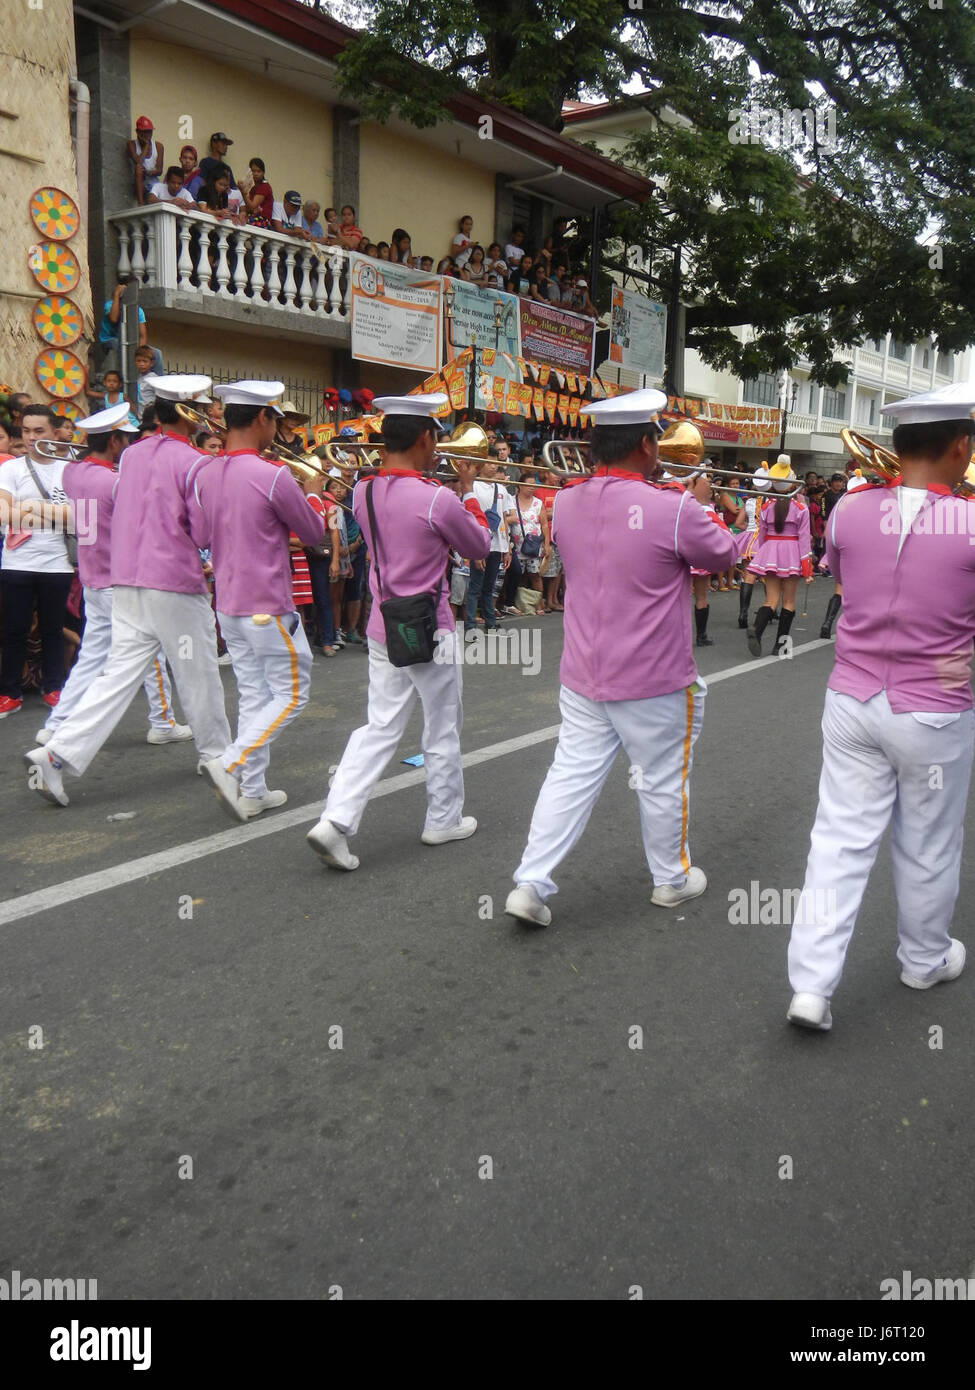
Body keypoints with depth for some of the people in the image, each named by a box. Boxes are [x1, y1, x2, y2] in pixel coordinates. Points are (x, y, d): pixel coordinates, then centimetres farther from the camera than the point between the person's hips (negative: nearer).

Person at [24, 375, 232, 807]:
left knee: (119, 673, 5)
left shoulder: (131, 455, 10)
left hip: (126, 581, 6)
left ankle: (58, 753, -5)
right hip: (175, 582, -6)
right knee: (197, 673, 10)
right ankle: (215, 753, 25)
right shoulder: (194, 464, -11)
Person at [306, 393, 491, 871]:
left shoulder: (363, 492, -1)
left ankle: (336, 819, -2)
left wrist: (426, 475, 15)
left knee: (380, 728, 10)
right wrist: (468, 491, 8)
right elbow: (480, 547, -3)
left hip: (382, 627, 6)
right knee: (442, 730, 12)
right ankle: (444, 819, 28)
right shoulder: (437, 499, -20)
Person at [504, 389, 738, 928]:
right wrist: (698, 507, 15)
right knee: (662, 782, 13)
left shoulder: (565, 503, -1)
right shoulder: (673, 509, -19)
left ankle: (530, 882, 7)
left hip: (582, 677, 5)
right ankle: (672, 878, 32)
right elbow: (723, 554, -2)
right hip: (654, 682, -4)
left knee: (571, 776, 10)